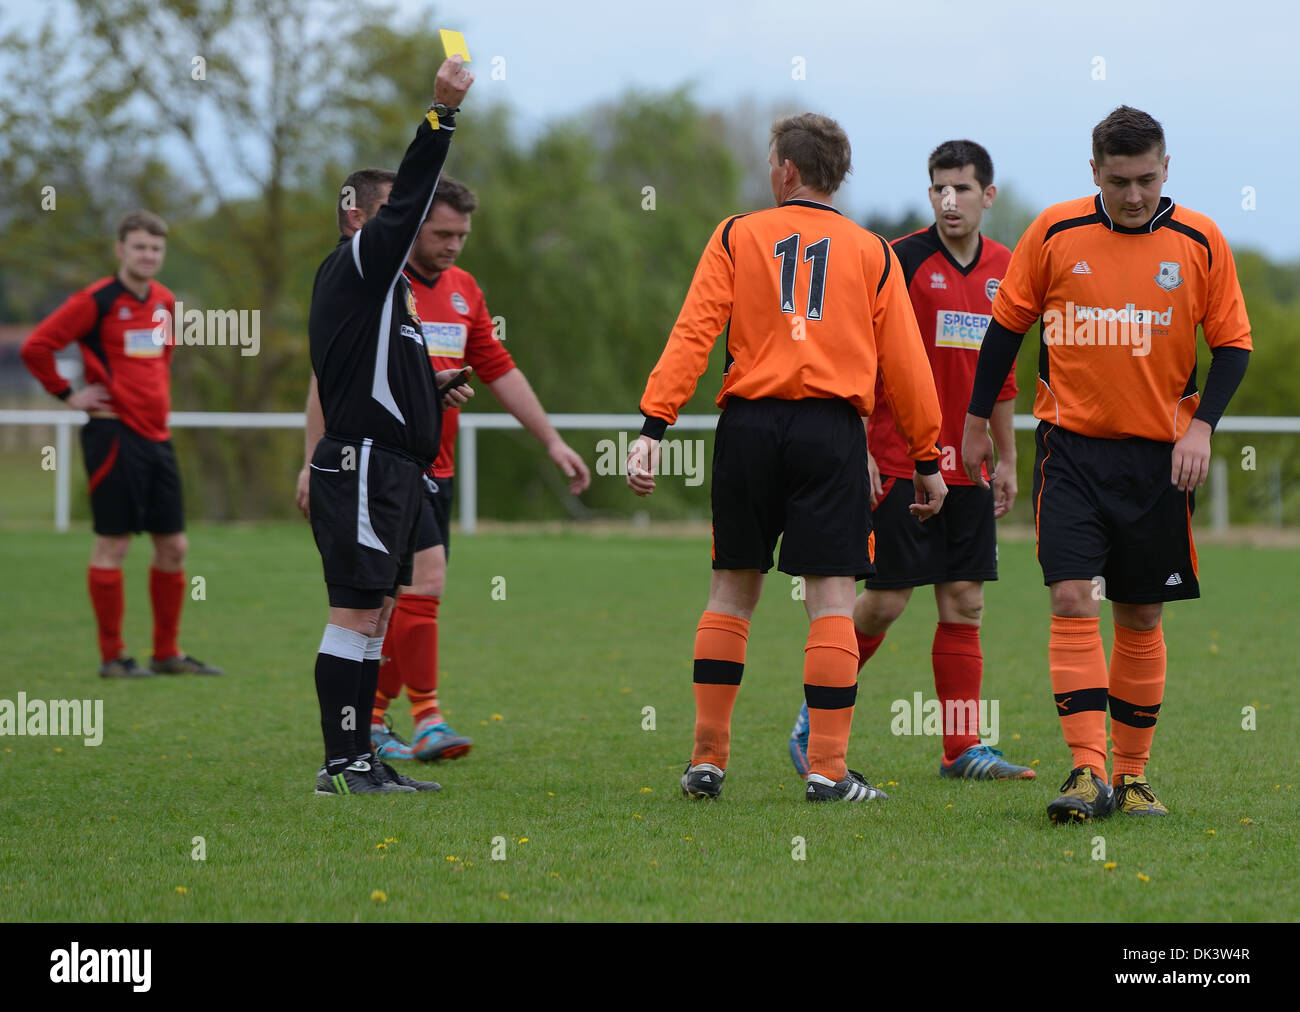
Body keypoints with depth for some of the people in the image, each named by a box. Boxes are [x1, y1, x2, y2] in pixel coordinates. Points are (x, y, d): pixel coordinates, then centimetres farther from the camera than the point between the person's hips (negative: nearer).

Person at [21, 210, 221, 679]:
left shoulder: (165, 302, 12)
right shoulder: (97, 301, -10)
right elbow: (36, 346, -13)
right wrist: (69, 395, -10)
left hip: (156, 436, 7)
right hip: (115, 434, -7)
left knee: (173, 546, 8)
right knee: (113, 545, -5)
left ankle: (167, 653, 17)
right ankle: (112, 656, 2)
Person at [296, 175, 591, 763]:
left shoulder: (462, 290, 13)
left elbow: (501, 371, 18)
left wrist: (552, 440, 12)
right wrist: (316, 460, -13)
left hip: (435, 467, 7)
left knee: (406, 597, 8)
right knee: (425, 579, -17)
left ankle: (369, 717, 16)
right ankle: (426, 720, -15)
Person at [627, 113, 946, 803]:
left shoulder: (735, 238, 7)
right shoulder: (872, 252, 9)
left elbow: (693, 333, -4)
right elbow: (905, 364, 8)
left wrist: (654, 424, -8)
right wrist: (927, 460, 15)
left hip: (749, 425, 1)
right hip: (832, 430, -1)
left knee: (732, 592, 11)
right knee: (831, 598, -1)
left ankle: (707, 759, 11)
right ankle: (828, 768, -5)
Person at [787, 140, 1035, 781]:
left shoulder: (1003, 268, 10)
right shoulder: (900, 261, -8)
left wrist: (1006, 459, 18)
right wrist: (858, 447, -14)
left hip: (967, 467, 5)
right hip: (899, 462, -5)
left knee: (963, 602, 4)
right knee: (886, 599, -5)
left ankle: (962, 747, 8)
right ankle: (813, 720, 13)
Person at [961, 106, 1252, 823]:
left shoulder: (1200, 242, -2)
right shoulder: (1054, 233, -2)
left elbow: (1232, 343, 4)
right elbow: (1007, 324, 8)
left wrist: (1201, 425, -9)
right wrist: (977, 422, 11)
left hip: (1158, 453, 1)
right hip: (1070, 443, -1)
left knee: (1141, 616, 7)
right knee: (1073, 600, -13)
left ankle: (1132, 775, 17)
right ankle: (1088, 770, -15)